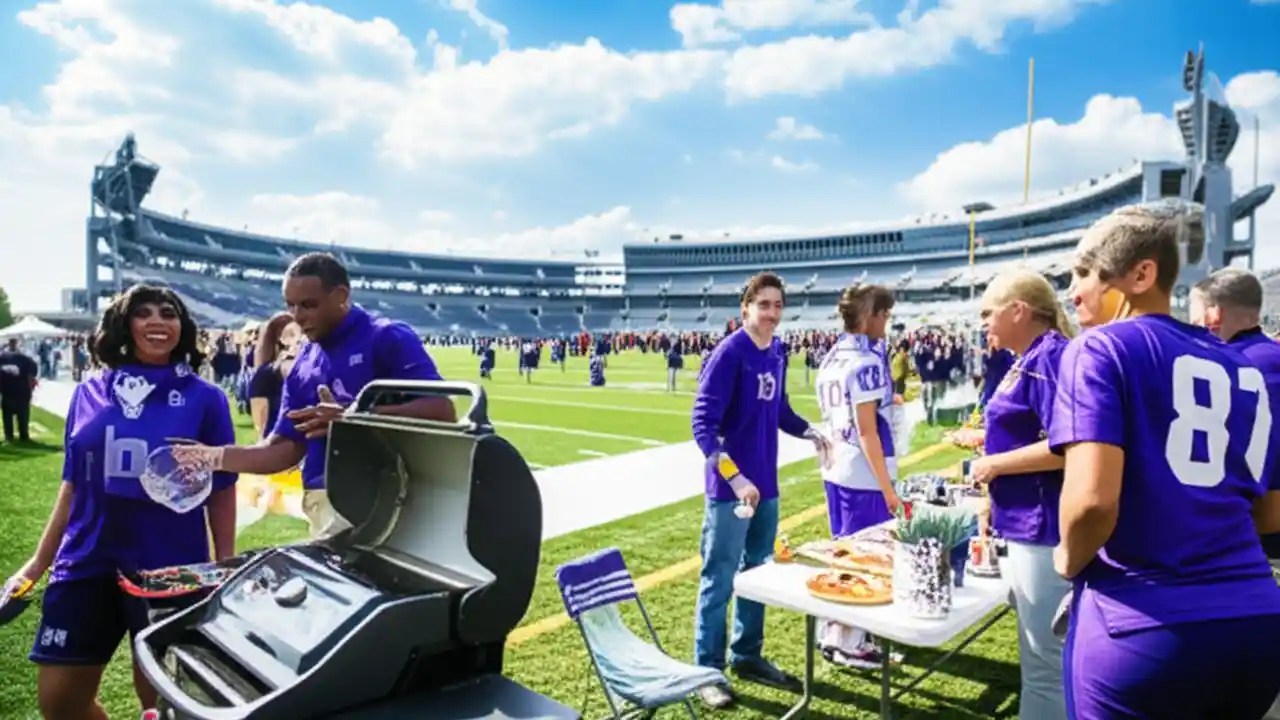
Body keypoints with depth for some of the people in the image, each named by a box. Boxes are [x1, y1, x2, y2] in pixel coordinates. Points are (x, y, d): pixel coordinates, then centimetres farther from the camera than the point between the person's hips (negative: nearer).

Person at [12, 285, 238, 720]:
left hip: (170, 569, -3)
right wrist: (41, 559, 12)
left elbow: (222, 489, -2)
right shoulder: (89, 393, 5)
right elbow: (73, 483, 12)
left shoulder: (204, 398, -4)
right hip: (87, 563, 3)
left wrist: (225, 568, -3)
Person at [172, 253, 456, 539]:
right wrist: (216, 457, 1)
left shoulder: (389, 339, -6)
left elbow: (441, 412, -17)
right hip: (324, 507, 7)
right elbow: (288, 448, 16)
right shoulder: (302, 366, 16)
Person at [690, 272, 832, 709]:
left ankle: (747, 657, 34)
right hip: (730, 489, -7)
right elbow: (703, 423, -19)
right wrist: (734, 477, -27)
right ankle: (709, 671, 17)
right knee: (719, 581, 4)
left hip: (766, 487, 8)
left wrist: (811, 433, 2)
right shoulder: (729, 353, -16)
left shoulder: (777, 354, 6)